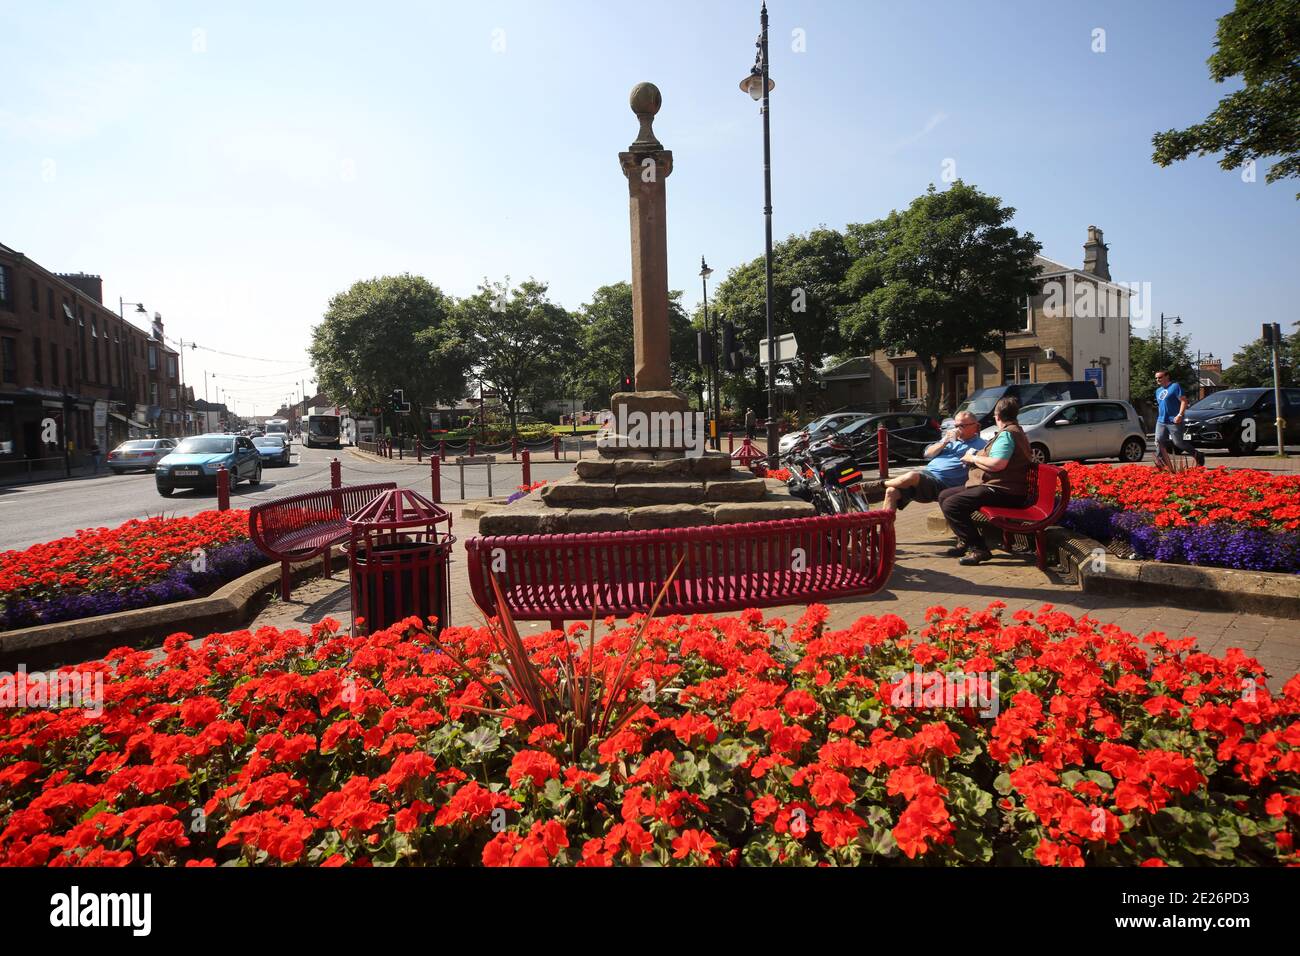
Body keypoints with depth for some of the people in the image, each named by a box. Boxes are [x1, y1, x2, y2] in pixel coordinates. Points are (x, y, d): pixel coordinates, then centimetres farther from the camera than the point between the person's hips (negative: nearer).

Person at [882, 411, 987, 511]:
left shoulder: (980, 445, 5)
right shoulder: (951, 437, 24)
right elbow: (928, 454, 16)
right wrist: (944, 442, 4)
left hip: (942, 482, -7)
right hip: (926, 471, 7)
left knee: (912, 477, -35)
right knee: (891, 491, -15)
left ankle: (882, 484, -9)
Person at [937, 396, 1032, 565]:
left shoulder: (1006, 434, -13)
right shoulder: (1016, 431, 22)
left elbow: (997, 464, -27)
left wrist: (973, 458, -12)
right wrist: (976, 459, 22)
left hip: (1003, 491, -11)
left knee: (951, 505, -25)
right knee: (944, 495, 12)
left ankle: (978, 549, -20)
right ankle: (965, 542, 14)